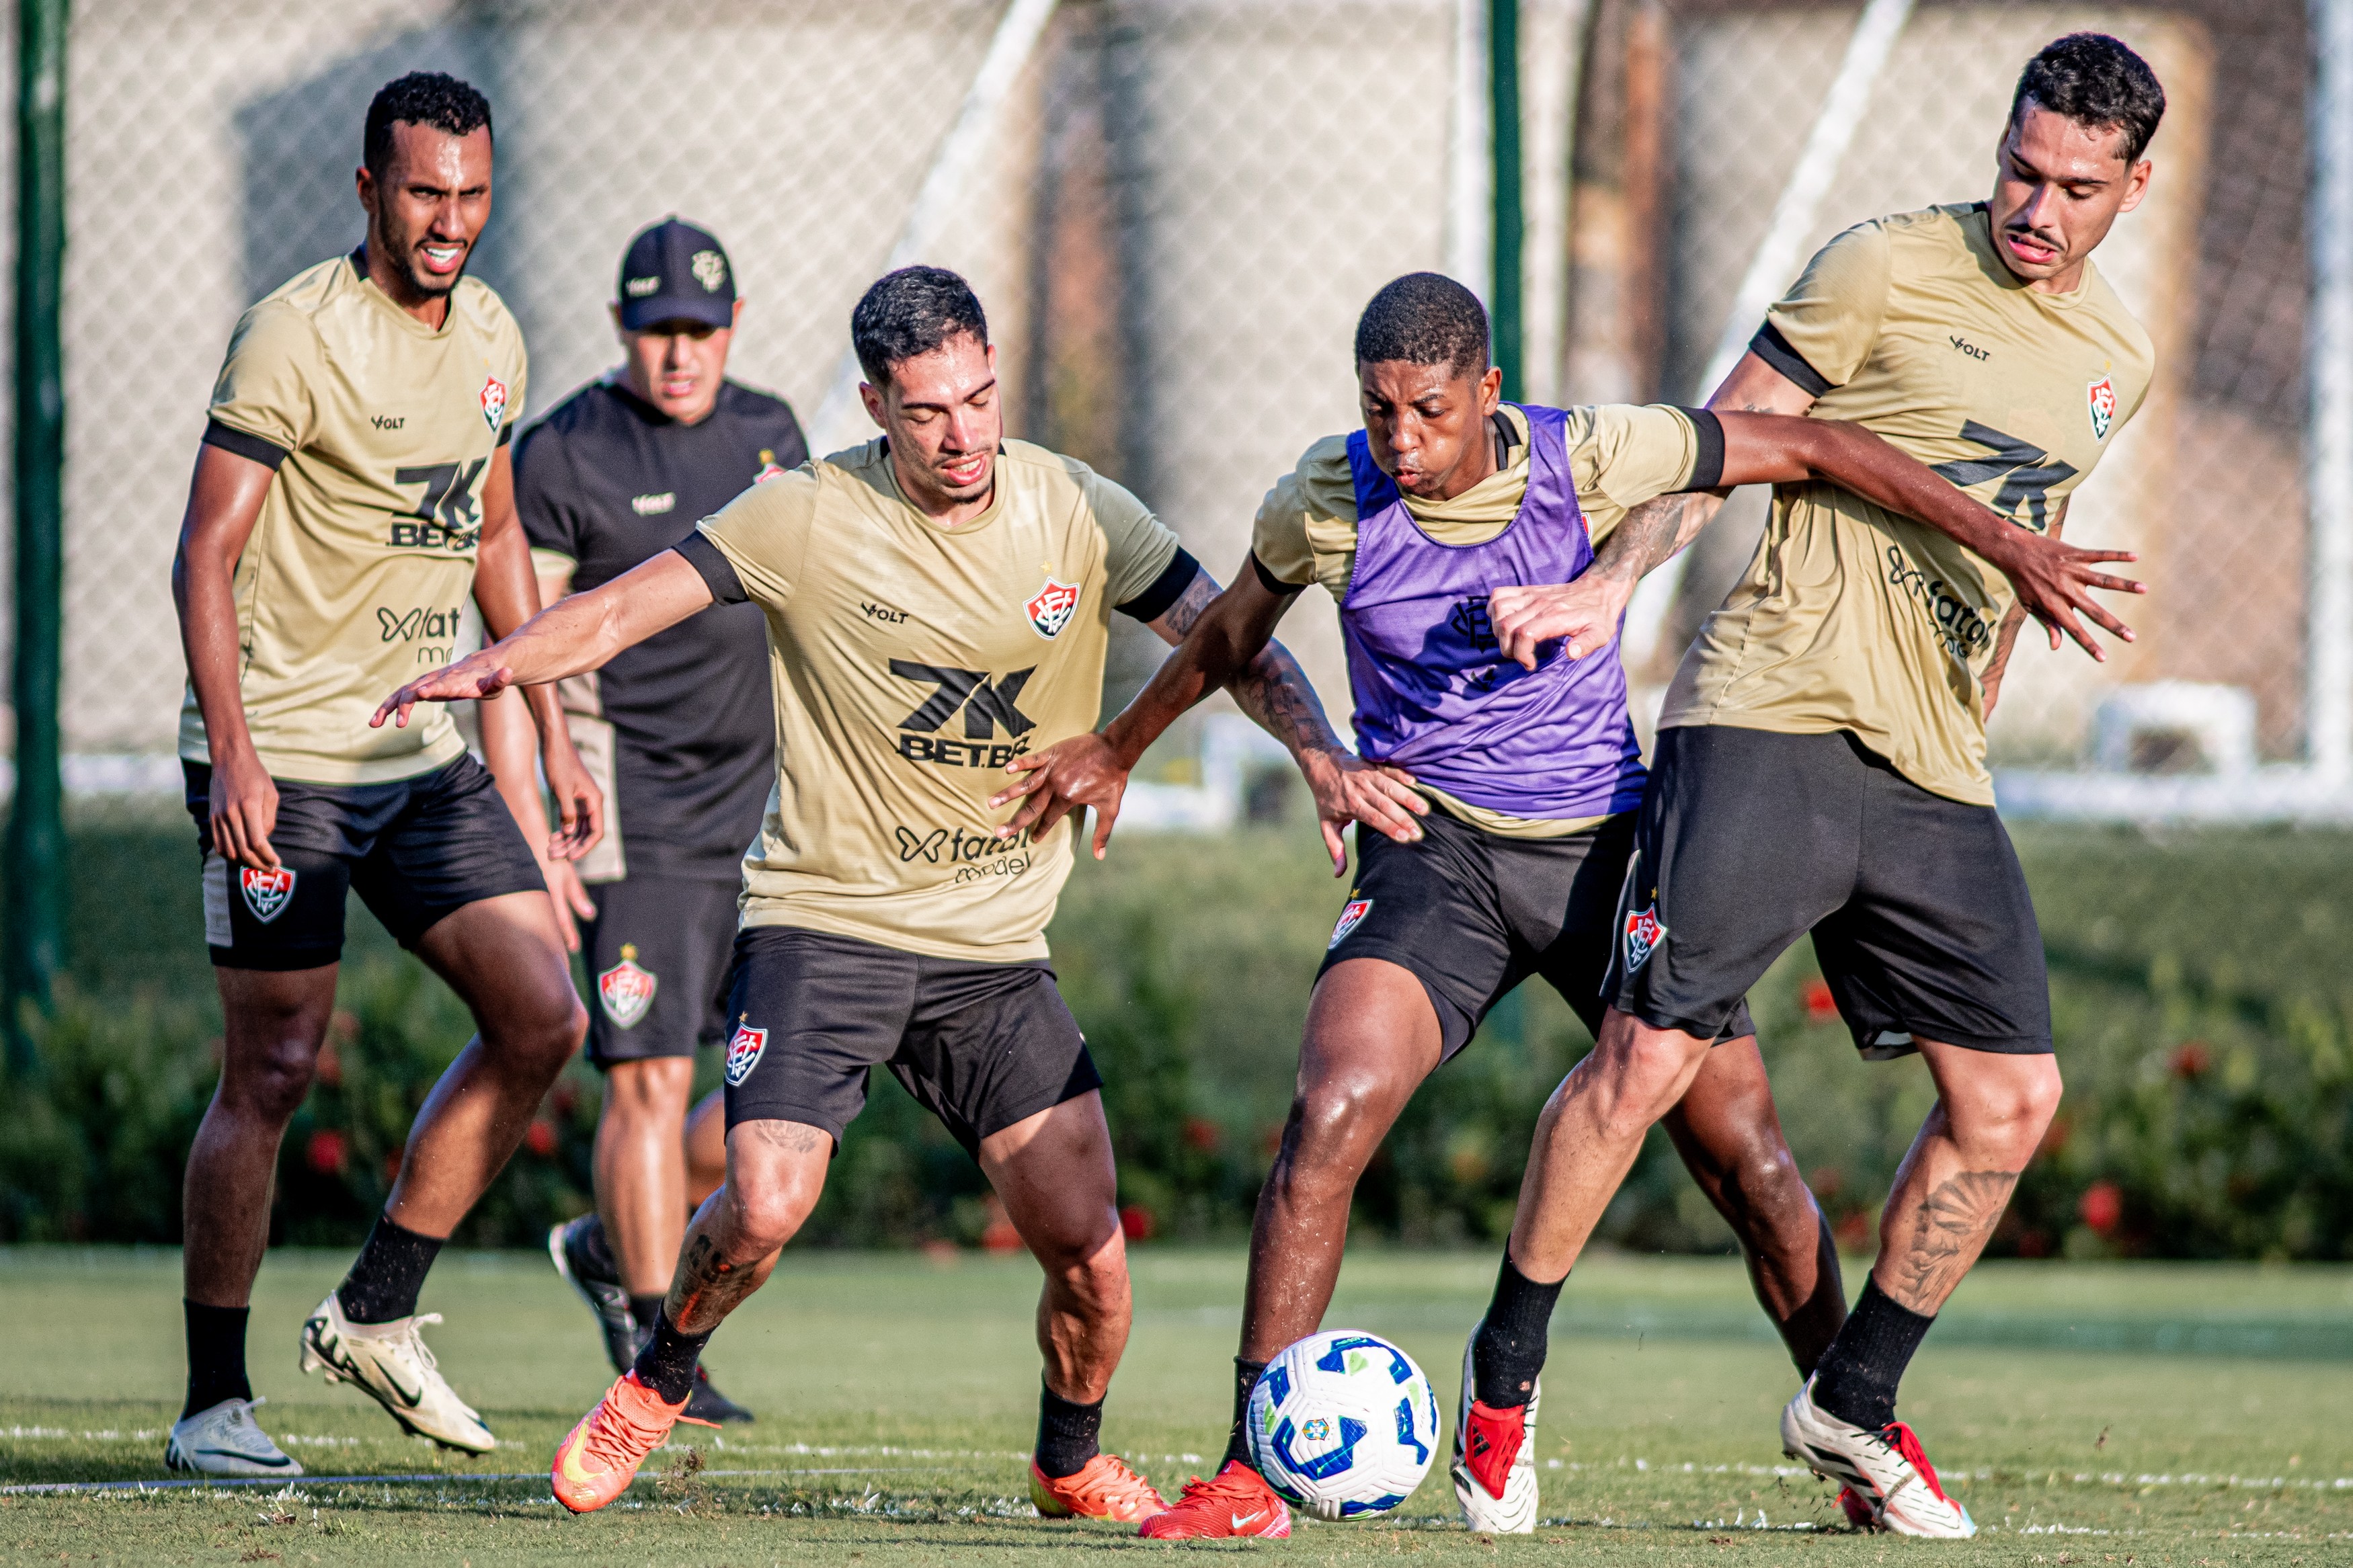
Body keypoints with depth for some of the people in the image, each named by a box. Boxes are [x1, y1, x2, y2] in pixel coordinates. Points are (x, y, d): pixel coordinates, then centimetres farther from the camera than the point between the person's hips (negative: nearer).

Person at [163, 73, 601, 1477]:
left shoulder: (491, 337, 9)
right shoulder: (297, 334, -14)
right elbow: (207, 554, -15)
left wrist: (552, 731, 18)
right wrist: (233, 754, -24)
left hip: (425, 754, 7)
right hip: (281, 756, -7)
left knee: (543, 1017, -2)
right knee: (273, 1068, -6)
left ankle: (376, 1314, 9)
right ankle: (213, 1404, 3)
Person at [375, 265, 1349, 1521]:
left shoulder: (1077, 515, -1)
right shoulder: (809, 519, -8)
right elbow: (619, 610, -6)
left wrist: (1328, 758, -13)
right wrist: (488, 666, -22)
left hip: (997, 946, 3)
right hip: (823, 917, -2)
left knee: (1087, 1249, -6)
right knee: (765, 1205, -20)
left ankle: (1070, 1466, 24)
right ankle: (658, 1382, 12)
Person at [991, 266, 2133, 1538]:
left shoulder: (1589, 457, -13)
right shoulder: (1326, 500, -9)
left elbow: (1808, 449, -4)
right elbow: (1231, 634, 13)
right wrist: (1115, 752, 27)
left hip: (1604, 844, 1)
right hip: (1431, 847, -1)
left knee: (1749, 1160, 0)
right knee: (1332, 1113, -25)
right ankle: (1248, 1478, -18)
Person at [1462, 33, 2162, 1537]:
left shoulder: (2117, 359, 15)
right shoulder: (1886, 271, -3)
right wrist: (1610, 582, -14)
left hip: (1935, 780, 6)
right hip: (1774, 720, -6)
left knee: (2011, 1101, 2)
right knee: (1649, 1051, -14)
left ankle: (1854, 1405, 19)